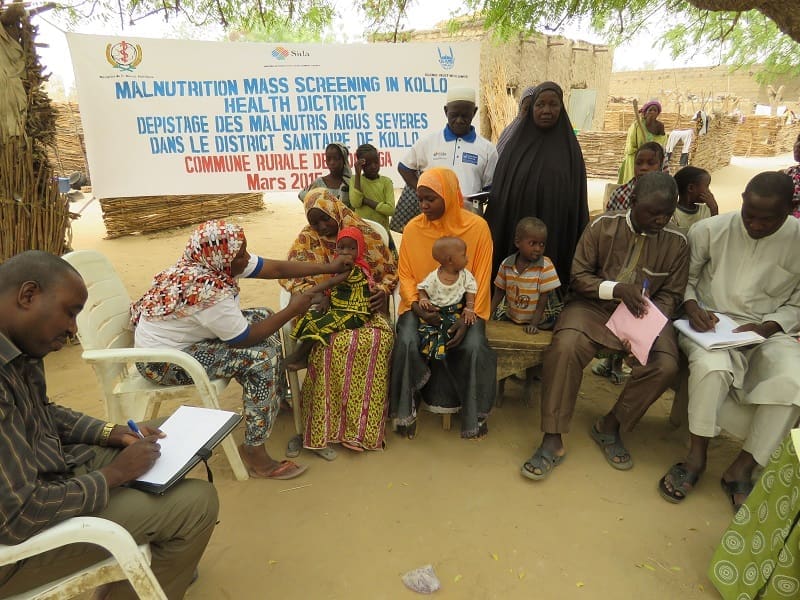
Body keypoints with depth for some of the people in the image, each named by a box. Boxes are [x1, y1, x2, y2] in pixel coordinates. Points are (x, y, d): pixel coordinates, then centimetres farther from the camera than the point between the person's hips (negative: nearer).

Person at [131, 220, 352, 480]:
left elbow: (276, 268, -3)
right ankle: (254, 453, -11)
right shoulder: (209, 291, -33)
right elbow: (245, 339, -23)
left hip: (182, 335, 10)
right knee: (261, 357, -21)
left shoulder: (212, 263, -7)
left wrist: (330, 268, -2)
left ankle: (278, 398, 20)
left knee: (263, 316, 7)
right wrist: (291, 310, -17)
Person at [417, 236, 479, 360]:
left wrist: (469, 308, -14)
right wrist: (423, 299, -17)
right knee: (426, 327, -17)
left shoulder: (465, 275, -3)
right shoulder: (433, 277, -9)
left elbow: (470, 291, -1)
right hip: (435, 310, -2)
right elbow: (422, 289, 3)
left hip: (456, 310, 2)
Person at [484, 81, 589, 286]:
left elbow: (578, 199, 5)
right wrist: (495, 238, -1)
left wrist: (578, 243, 2)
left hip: (556, 237, 0)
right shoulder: (516, 145, 4)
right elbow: (499, 194, 4)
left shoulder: (569, 147, 4)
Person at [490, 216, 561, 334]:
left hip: (537, 321, -2)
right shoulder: (506, 265, -5)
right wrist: (488, 314, -3)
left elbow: (544, 297, -12)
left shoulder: (546, 266, -13)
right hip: (510, 318, 2)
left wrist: (534, 323, -16)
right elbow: (499, 292, 5)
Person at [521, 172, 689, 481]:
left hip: (643, 315, 2)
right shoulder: (602, 226, -4)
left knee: (665, 366, -25)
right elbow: (579, 276, -3)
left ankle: (610, 427, 2)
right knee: (565, 347, -32)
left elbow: (671, 294, 5)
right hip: (594, 305, -2)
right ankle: (552, 441, -19)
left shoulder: (677, 243, 1)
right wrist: (616, 288, -21)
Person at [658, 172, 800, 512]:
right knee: (710, 366, -35)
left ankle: (741, 470, -11)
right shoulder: (710, 230, -4)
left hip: (769, 332, 2)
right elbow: (684, 278, 8)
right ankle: (696, 457, -14)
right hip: (711, 324, -1)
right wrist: (692, 308, -12)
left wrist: (767, 327, -12)